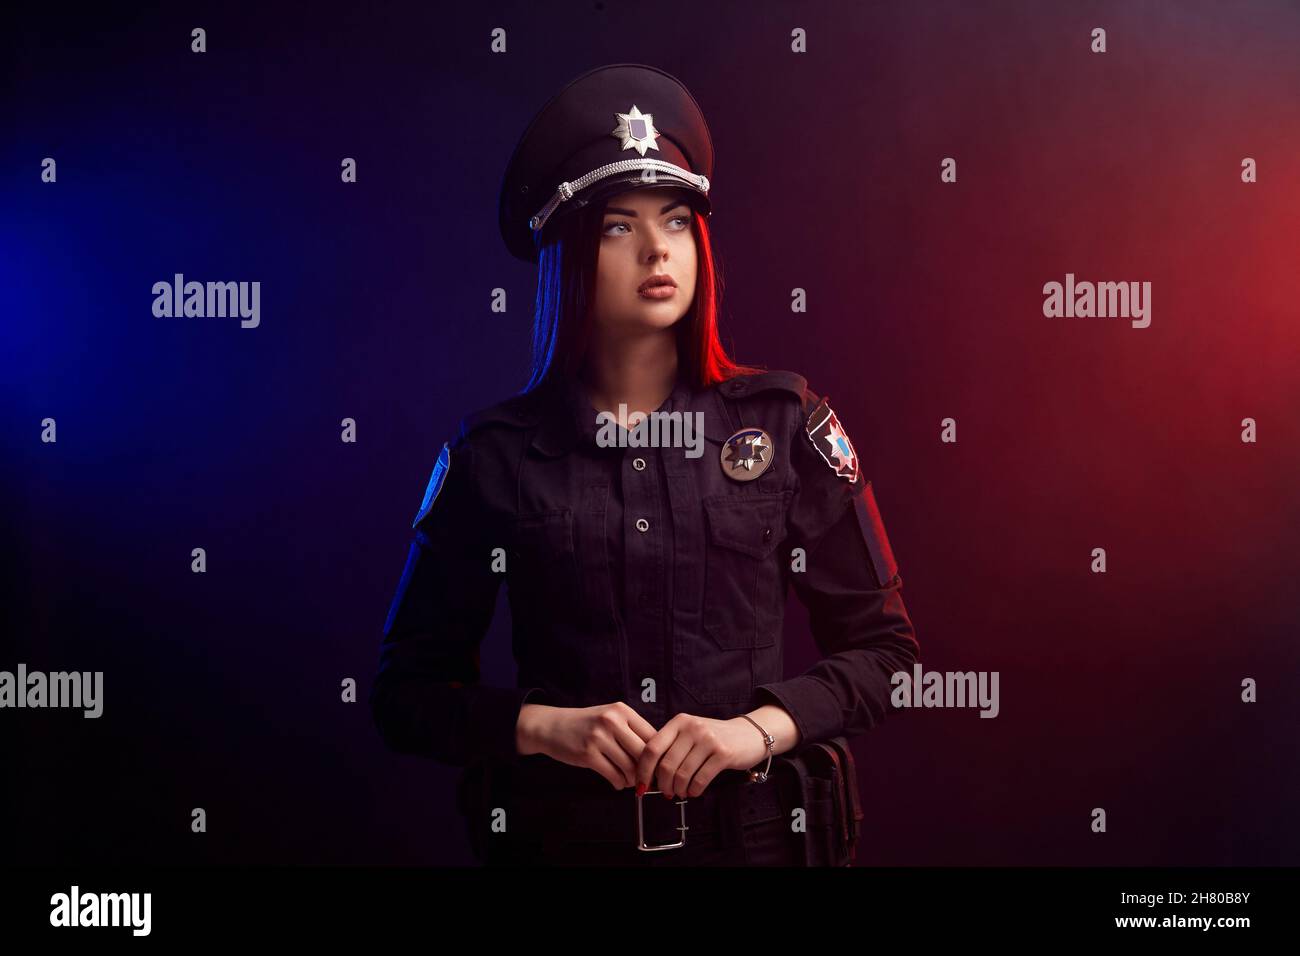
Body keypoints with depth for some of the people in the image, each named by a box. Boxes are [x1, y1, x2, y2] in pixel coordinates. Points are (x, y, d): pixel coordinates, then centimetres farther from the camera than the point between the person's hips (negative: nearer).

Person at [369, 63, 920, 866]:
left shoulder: (784, 421, -2)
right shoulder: (496, 451, -3)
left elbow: (884, 649, 1)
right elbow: (408, 690, 1)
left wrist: (760, 728, -15)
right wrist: (542, 726, -15)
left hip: (746, 829, 0)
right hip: (558, 832, 0)